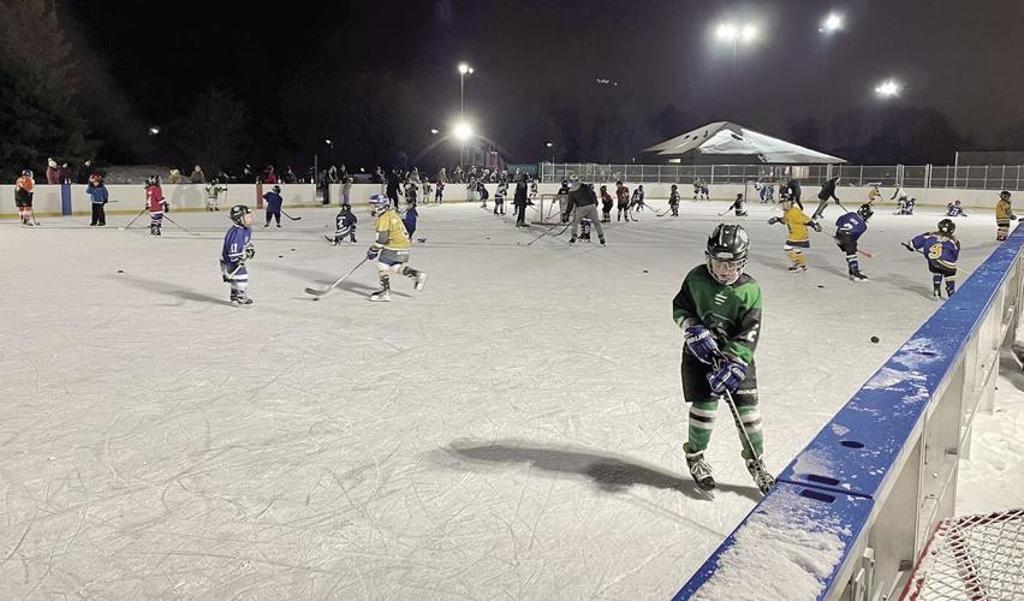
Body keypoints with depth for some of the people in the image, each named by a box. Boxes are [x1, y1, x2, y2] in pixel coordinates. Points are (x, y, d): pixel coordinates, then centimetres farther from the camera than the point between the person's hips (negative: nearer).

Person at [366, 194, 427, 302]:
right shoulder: (392, 214, 16)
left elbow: (382, 238, -20)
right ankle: (418, 275, 15)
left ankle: (385, 292, -7)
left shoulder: (385, 218, -15)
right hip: (403, 244, 10)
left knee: (382, 265, -6)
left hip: (394, 247, -10)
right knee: (396, 266, 21)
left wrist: (374, 250, -12)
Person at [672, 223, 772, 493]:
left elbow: (749, 334, -15)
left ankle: (755, 461, 23)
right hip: (700, 352, 0)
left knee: (748, 409, 1)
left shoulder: (750, 290, -11)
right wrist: (693, 330, -15)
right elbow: (679, 308, 4)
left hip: (736, 355, 1)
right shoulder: (696, 278, -9)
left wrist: (734, 365, -26)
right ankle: (695, 456, 21)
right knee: (705, 406, -4)